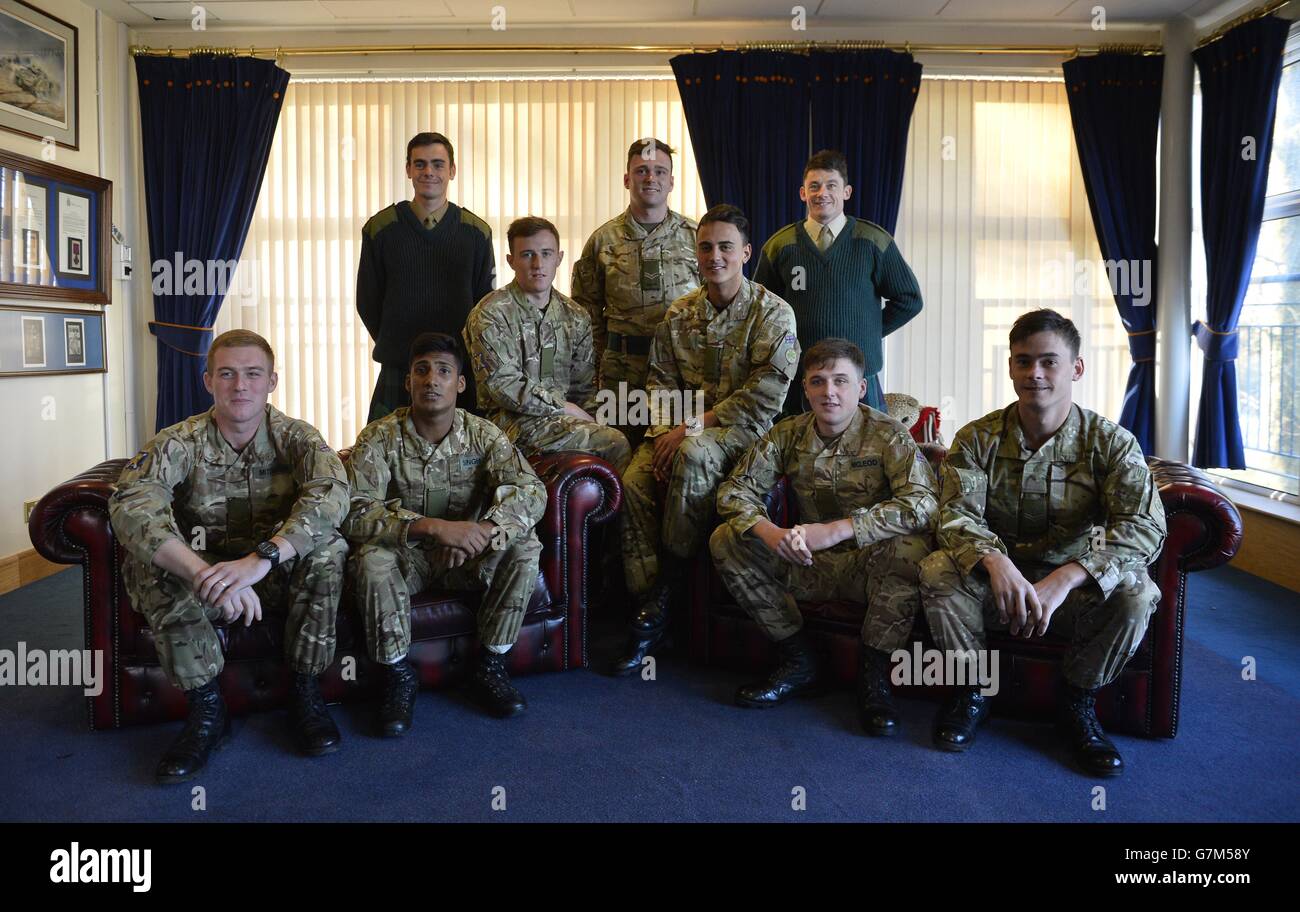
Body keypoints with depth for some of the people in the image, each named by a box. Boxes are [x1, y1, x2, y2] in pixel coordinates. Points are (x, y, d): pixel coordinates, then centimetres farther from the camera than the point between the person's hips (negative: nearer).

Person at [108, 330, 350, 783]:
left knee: (326, 547, -31)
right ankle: (206, 708, -18)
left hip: (281, 578, 0)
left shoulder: (295, 436, -9)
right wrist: (207, 575, -46)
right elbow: (130, 506, -30)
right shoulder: (180, 442, -10)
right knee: (145, 562, -28)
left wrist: (261, 558, -47)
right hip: (202, 576, 1)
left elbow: (331, 495, -31)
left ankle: (305, 693, -14)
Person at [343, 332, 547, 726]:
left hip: (467, 558, 2)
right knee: (372, 557, -33)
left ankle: (490, 666, -9)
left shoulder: (483, 434, -8)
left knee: (524, 546, -24)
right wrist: (432, 526, -40)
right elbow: (355, 514, -25)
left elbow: (532, 492, -20)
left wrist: (483, 530, -40)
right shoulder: (379, 438, -13)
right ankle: (398, 675, -14)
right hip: (406, 554, -2)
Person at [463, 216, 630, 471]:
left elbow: (585, 387, 15)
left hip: (565, 421, 6)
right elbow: (504, 386, -12)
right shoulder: (489, 316, -4)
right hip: (514, 422, -6)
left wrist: (591, 422, -5)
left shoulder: (576, 317, 15)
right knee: (615, 442, -27)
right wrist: (569, 410, -13)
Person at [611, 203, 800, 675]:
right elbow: (660, 383, 11)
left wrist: (693, 428, -17)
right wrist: (665, 431, -10)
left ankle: (668, 583, -21)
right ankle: (647, 611, -18)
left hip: (741, 430, -5)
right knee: (634, 480, -24)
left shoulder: (772, 313, -4)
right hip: (683, 430, 5)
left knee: (693, 455, -37)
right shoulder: (679, 314, 12)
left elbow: (763, 397, -14)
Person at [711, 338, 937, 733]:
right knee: (725, 540, -13)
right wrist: (768, 531, -28)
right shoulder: (788, 434, -1)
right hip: (810, 565, 4)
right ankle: (799, 662, -3)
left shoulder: (889, 434, -13)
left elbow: (924, 502, -28)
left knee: (911, 548, -36)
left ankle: (875, 676, -15)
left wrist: (838, 529, -38)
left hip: (870, 565, -4)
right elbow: (734, 489, -4)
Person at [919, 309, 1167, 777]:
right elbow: (957, 515, -16)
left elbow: (1145, 527, -23)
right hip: (996, 578, 1)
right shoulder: (977, 438, -6)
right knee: (938, 571, -29)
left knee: (1135, 593, -30)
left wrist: (1063, 580, -38)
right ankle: (972, 688, -3)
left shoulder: (1110, 441, -10)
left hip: (1075, 585, 0)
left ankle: (1079, 703, -4)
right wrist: (995, 561, -41)